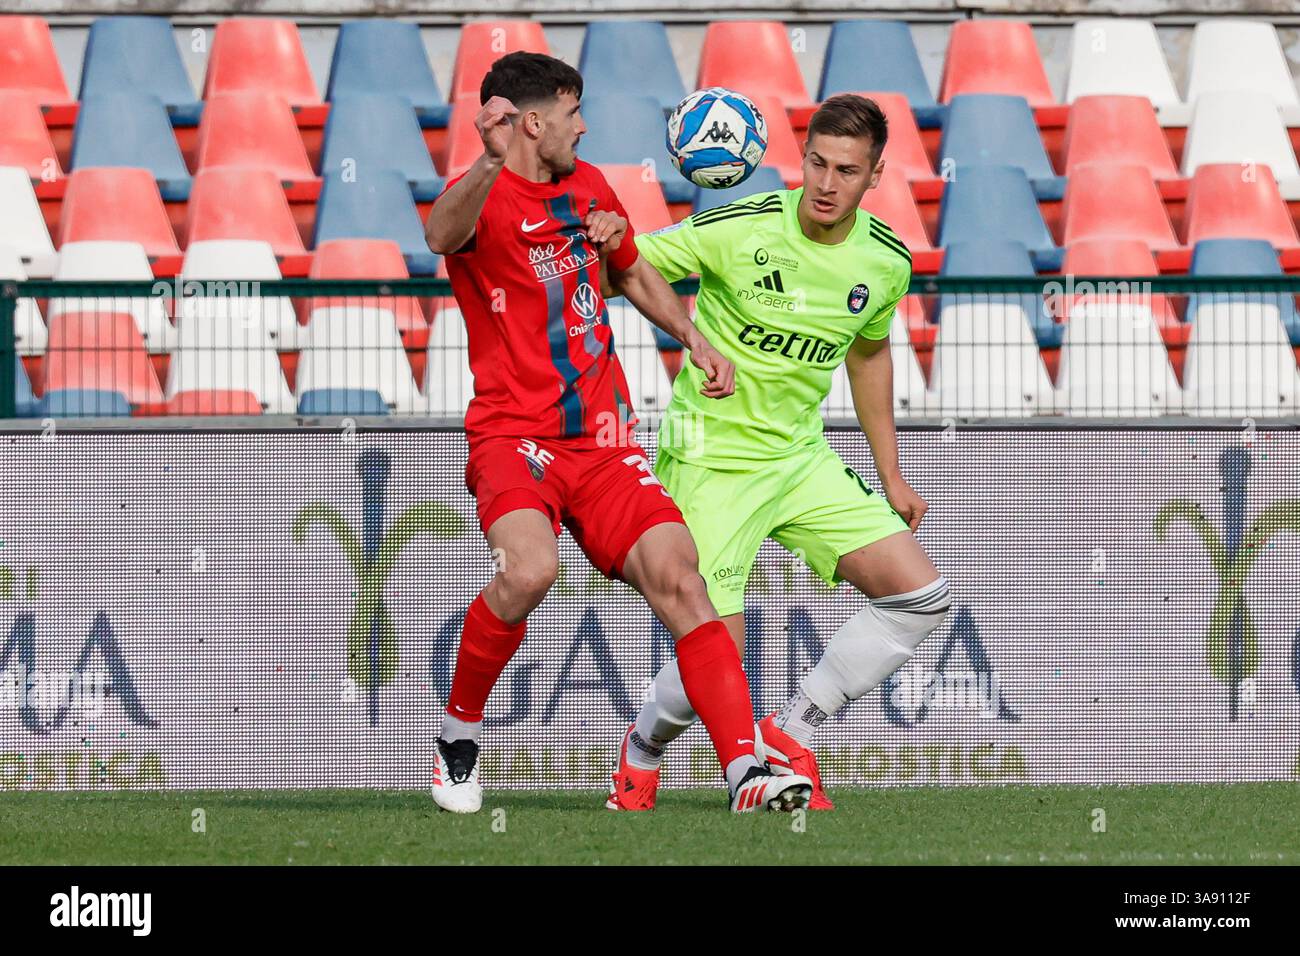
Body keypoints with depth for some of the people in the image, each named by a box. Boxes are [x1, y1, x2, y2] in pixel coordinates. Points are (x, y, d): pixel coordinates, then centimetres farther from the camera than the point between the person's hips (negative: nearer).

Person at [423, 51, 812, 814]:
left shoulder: (588, 187, 14)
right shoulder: (484, 198, -9)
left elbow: (635, 272, 35)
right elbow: (443, 236, -36)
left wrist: (695, 341, 23)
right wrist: (491, 163, -55)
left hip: (604, 442, 6)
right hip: (515, 434, -6)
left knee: (678, 579, -11)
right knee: (529, 571, -31)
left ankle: (747, 773, -15)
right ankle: (458, 741, -7)